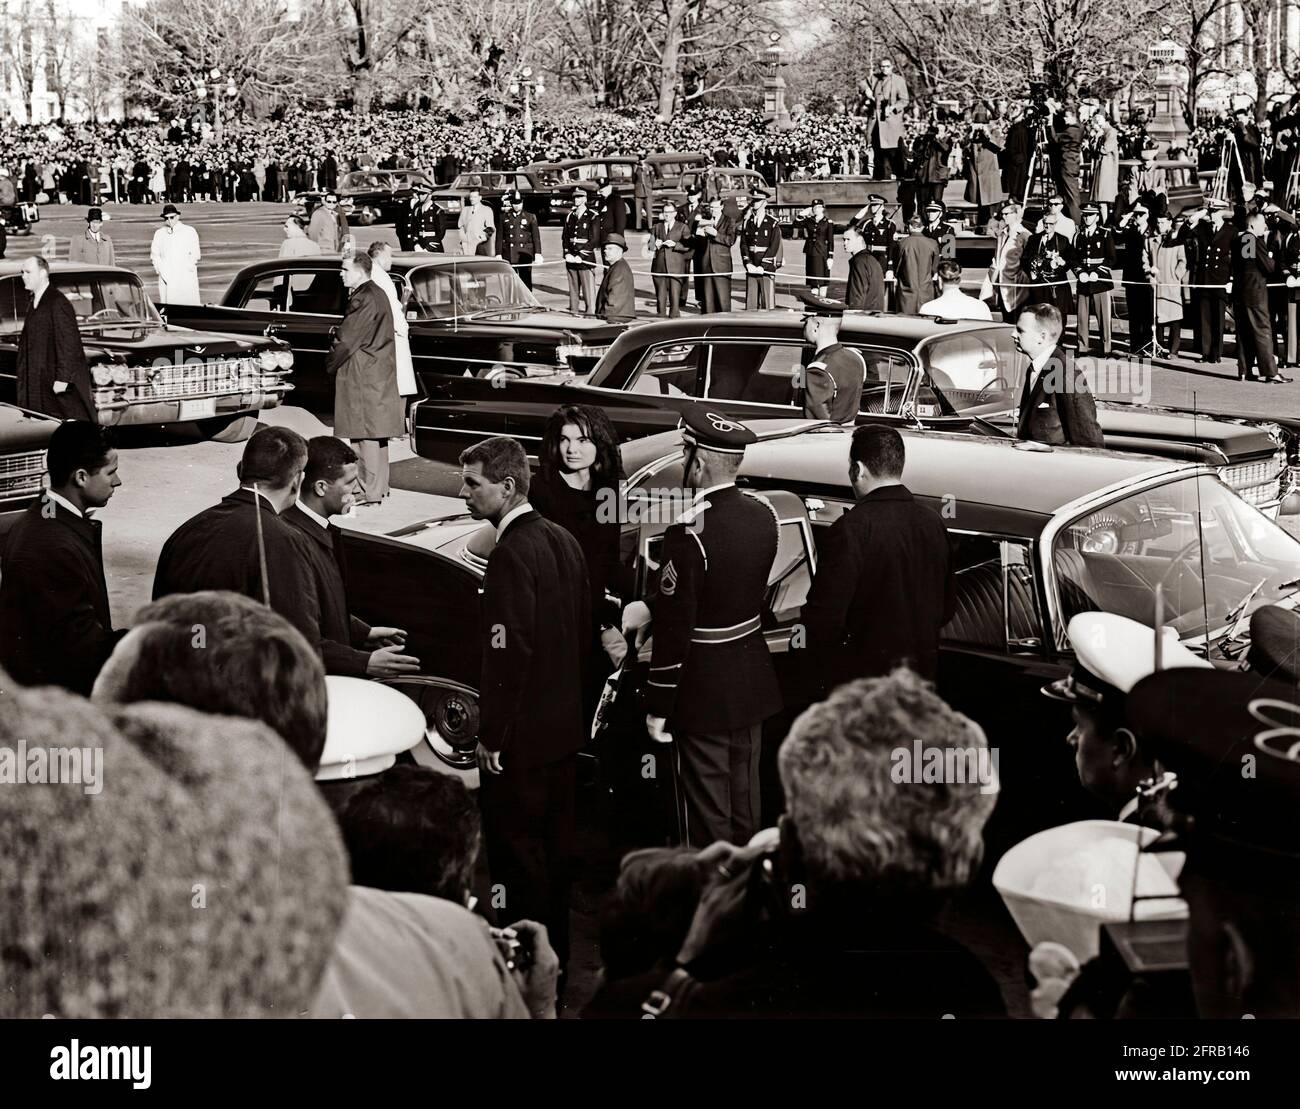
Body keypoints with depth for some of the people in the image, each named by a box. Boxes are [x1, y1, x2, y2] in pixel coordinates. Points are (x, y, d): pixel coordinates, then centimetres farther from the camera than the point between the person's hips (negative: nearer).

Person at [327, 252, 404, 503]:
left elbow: (347, 339, -16)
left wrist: (330, 364, -2)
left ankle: (370, 492, -6)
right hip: (381, 372, 10)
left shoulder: (363, 299, -17)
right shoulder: (378, 294, 15)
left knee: (365, 434, -7)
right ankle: (379, 487, 21)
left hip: (362, 376, -10)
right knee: (376, 432, 14)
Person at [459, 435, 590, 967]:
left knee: (518, 850, 0)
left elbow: (508, 652, -23)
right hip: (565, 726, 9)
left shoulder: (511, 555, -21)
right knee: (556, 841, 17)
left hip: (521, 737, -9)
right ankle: (557, 957, 28)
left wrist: (491, 737, -16)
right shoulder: (564, 541, 7)